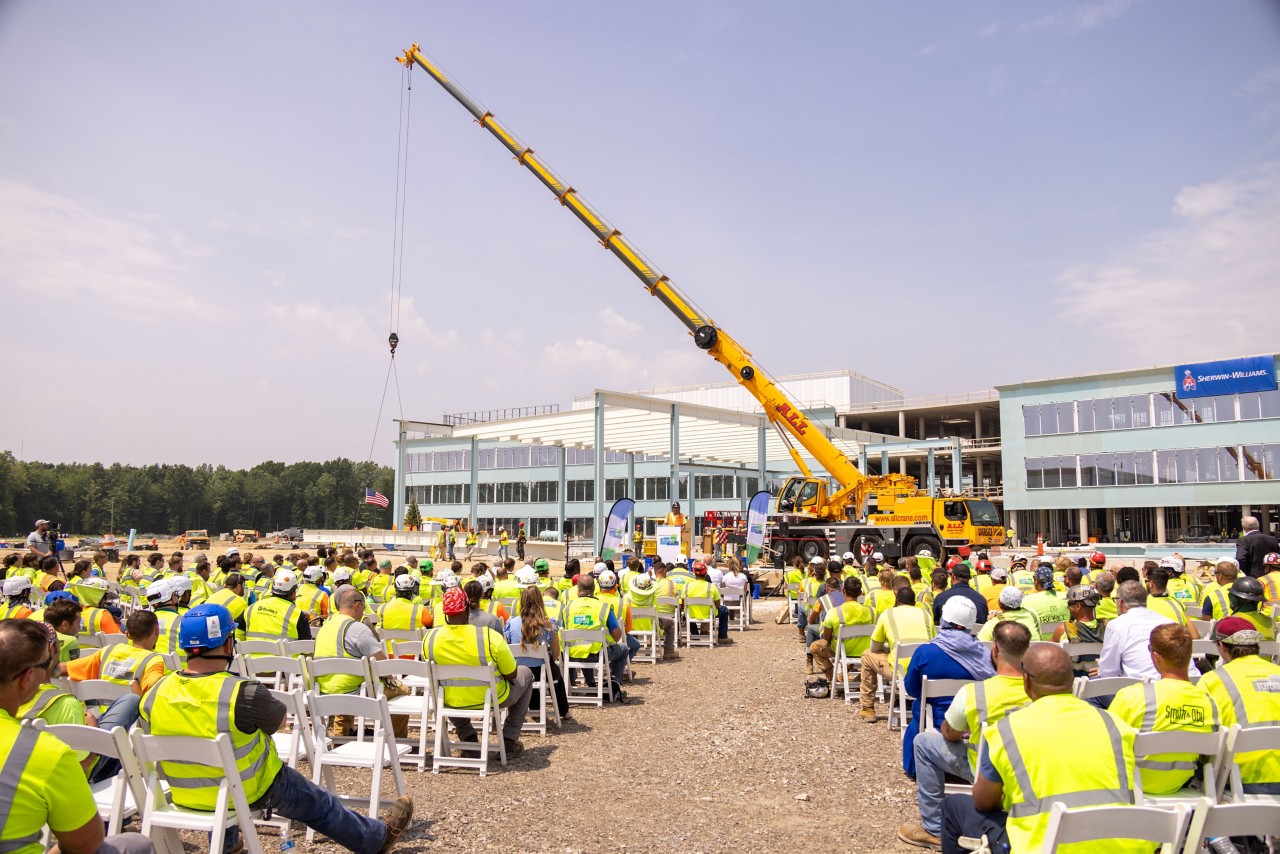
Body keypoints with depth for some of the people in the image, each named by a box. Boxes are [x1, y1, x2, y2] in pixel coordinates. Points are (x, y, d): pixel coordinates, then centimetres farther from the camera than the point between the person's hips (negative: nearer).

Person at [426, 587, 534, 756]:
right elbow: (511, 674, -14)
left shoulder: (429, 639, -17)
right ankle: (509, 741, 19)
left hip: (452, 702, 3)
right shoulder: (490, 636, -26)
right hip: (491, 700, -3)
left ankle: (468, 738, 30)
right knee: (525, 673, 25)